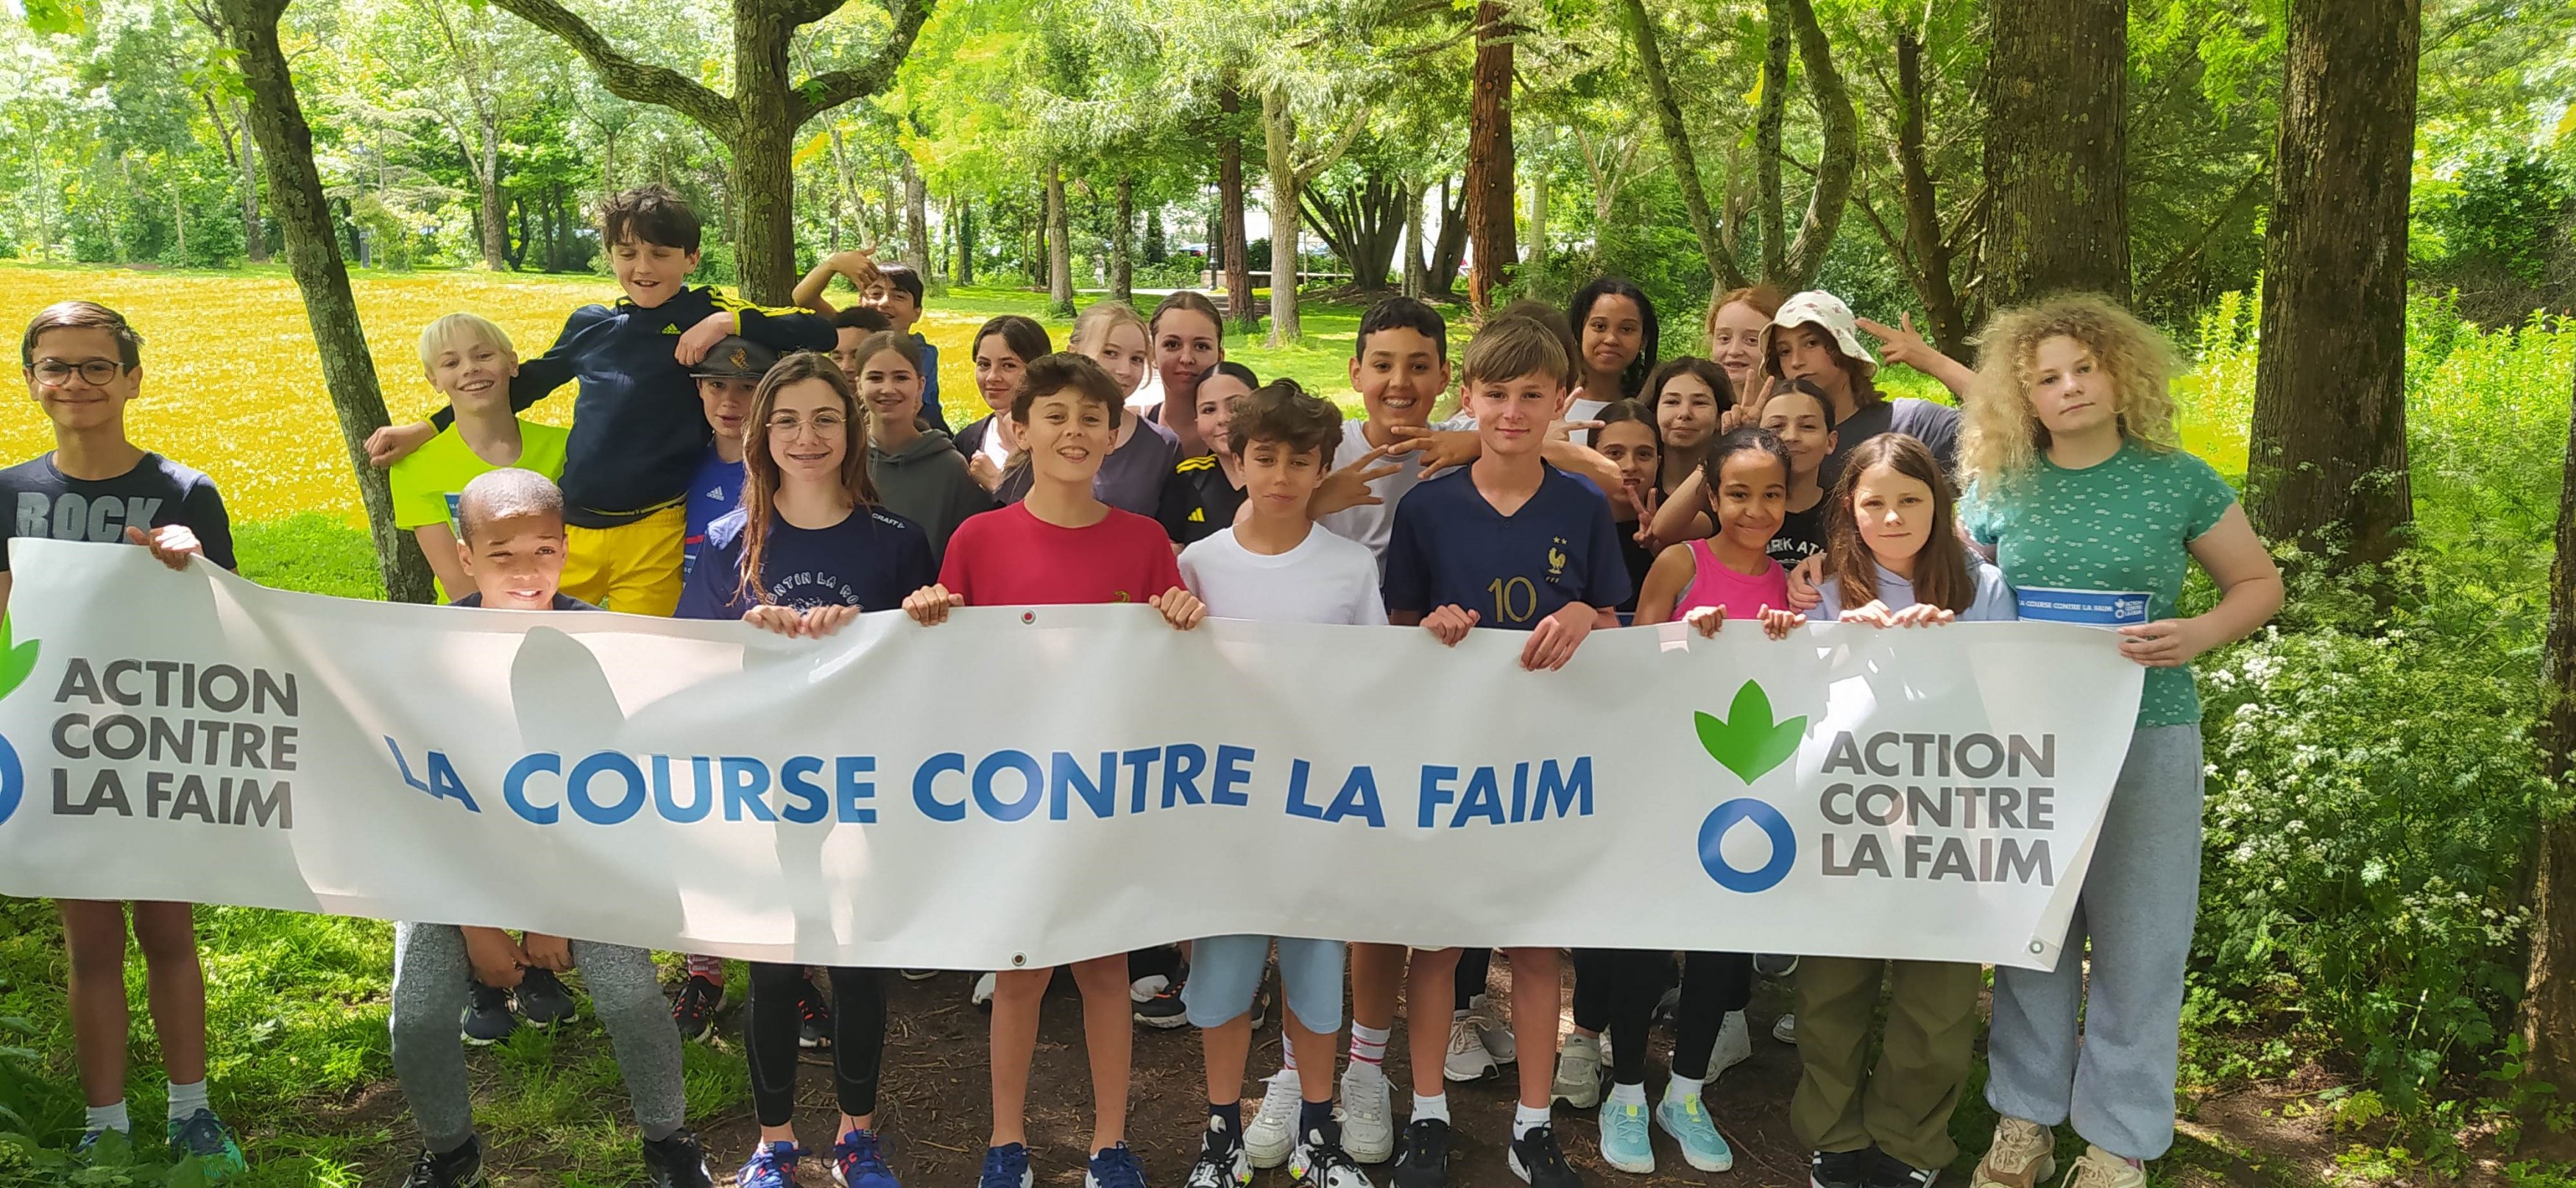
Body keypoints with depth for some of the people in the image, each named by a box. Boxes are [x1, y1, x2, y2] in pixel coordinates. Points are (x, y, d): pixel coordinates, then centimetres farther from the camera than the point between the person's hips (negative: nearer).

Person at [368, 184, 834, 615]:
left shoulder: (706, 314, 0)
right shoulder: (590, 324, 12)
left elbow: (819, 333, -8)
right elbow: (524, 383, 25)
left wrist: (730, 323, -18)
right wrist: (423, 430, 24)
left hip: (652, 536, -4)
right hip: (571, 528, 4)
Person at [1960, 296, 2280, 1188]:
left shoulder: (2178, 480, -3)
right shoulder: (1999, 491, 2)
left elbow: (2260, 585, 4)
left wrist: (2197, 636, -15)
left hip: (2148, 738, -2)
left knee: (2138, 941, 5)